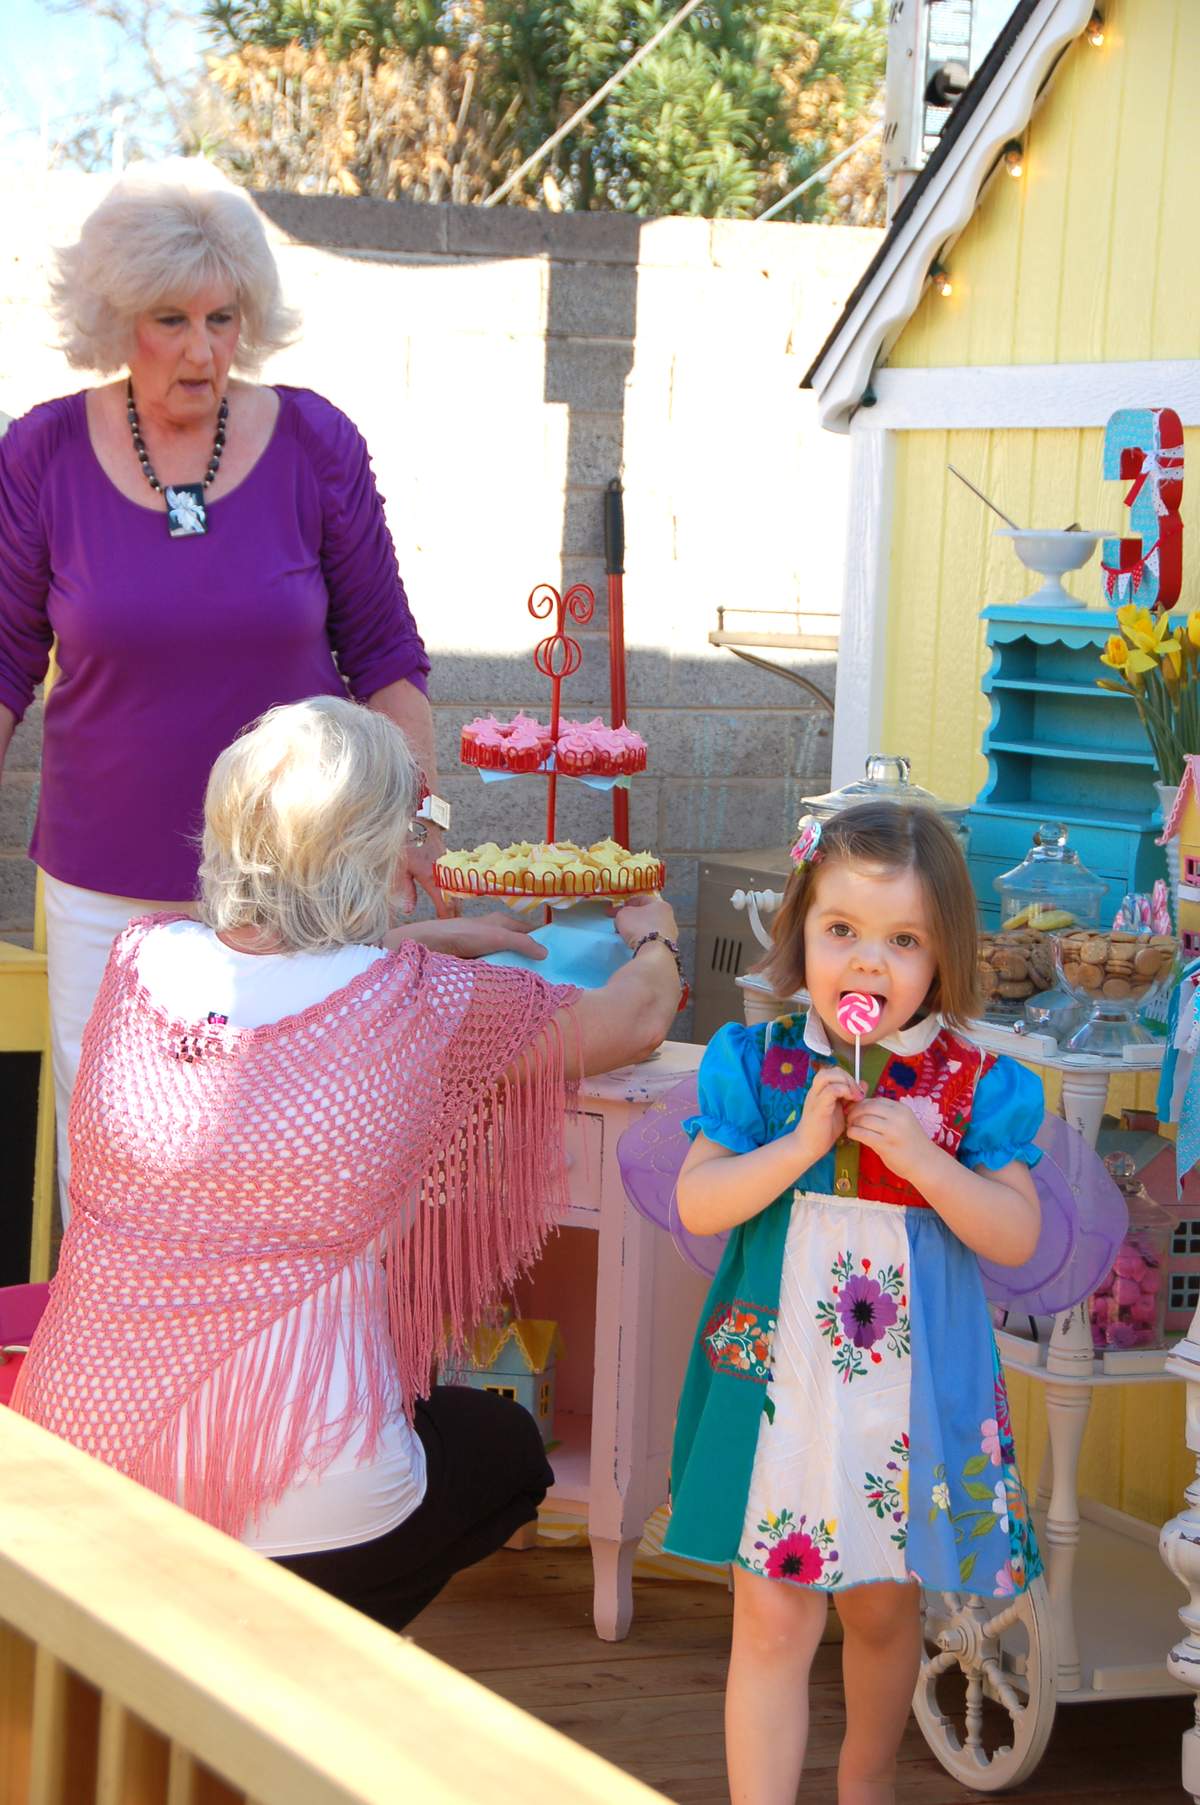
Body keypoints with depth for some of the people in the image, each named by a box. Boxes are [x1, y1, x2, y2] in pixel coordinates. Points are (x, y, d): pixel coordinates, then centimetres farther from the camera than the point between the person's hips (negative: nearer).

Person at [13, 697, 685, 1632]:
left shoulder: (139, 960, -3)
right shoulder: (421, 1004, -14)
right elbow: (637, 1021, 5)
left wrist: (437, 936, 36)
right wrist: (655, 941, 29)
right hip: (295, 1495, -6)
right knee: (505, 1448, 28)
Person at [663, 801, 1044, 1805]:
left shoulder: (975, 1085, -3)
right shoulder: (760, 1064, -2)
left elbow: (1017, 1238, -6)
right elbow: (696, 1203, -8)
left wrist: (925, 1161, -19)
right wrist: (802, 1142, -20)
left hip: (910, 1392, 1)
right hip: (778, 1380, -1)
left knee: (885, 1609, 17)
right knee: (773, 1620, 0)